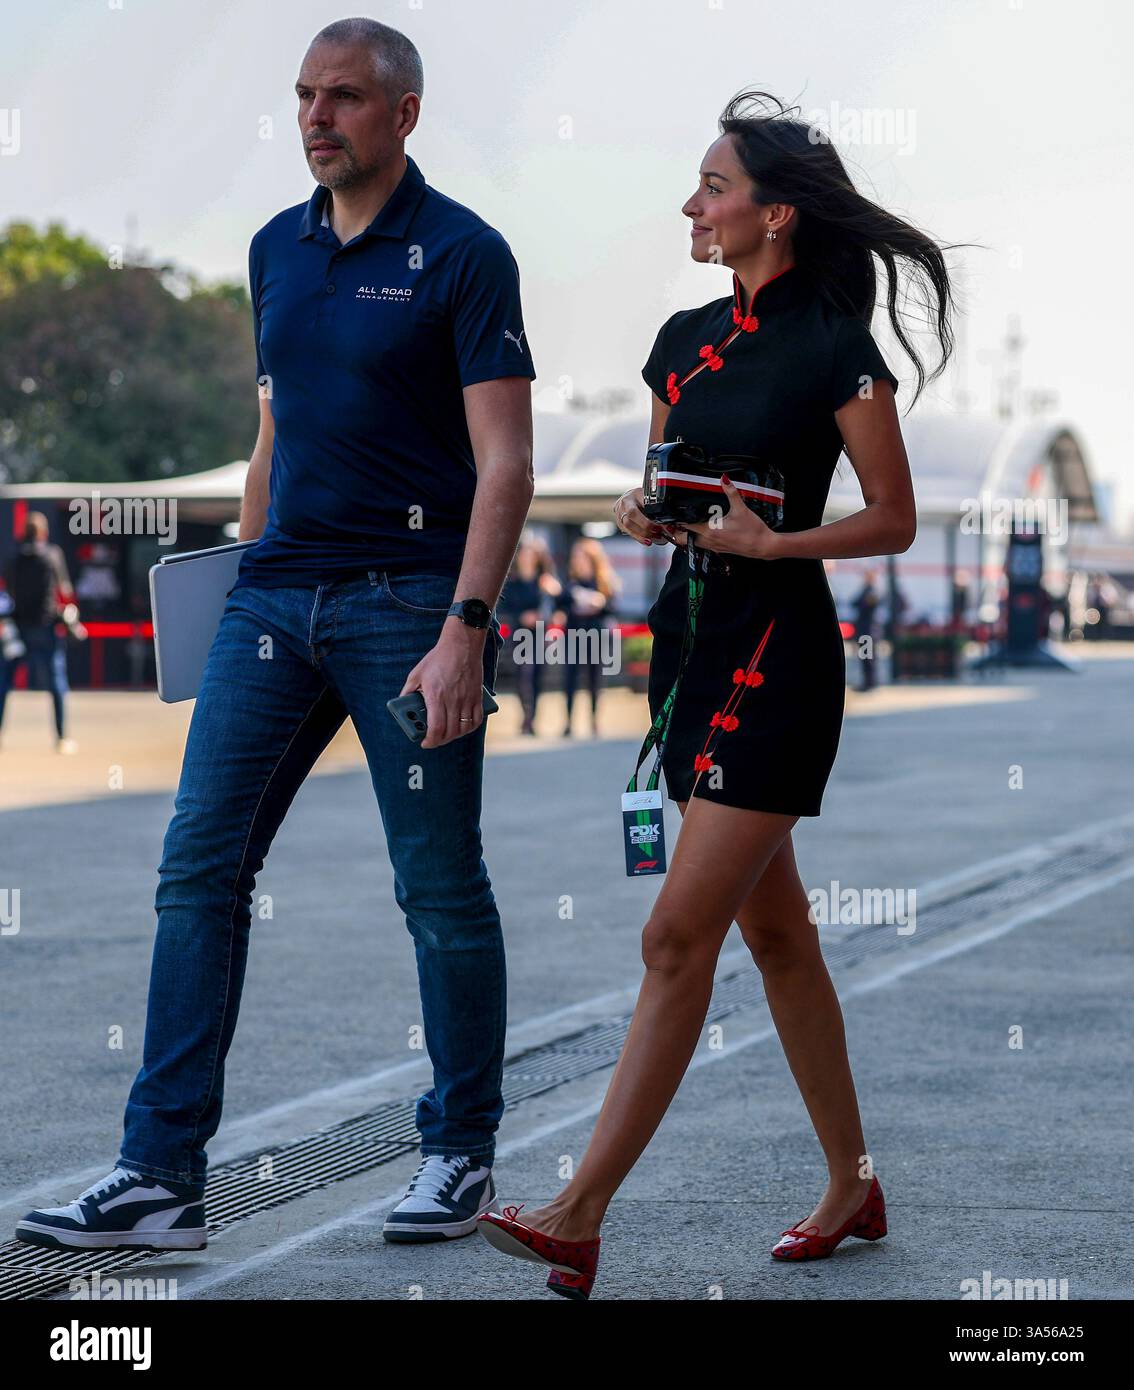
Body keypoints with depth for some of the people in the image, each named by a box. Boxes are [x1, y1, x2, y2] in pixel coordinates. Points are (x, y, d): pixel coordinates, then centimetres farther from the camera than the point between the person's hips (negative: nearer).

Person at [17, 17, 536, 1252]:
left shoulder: (462, 255, -7)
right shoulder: (276, 250, 13)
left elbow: (503, 464, -11)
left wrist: (464, 628, -20)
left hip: (409, 596, -6)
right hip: (275, 595, 6)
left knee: (441, 887, 2)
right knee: (200, 864, -1)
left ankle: (461, 1152, 19)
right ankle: (162, 1176, 1)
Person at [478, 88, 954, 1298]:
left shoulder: (834, 350, -9)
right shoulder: (686, 339, 11)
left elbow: (893, 522, -6)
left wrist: (771, 542, -19)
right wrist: (643, 514, -2)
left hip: (778, 657, -8)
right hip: (689, 640, 8)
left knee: (678, 936, -11)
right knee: (774, 933, 13)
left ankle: (579, 1220, -12)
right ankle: (852, 1189, 24)